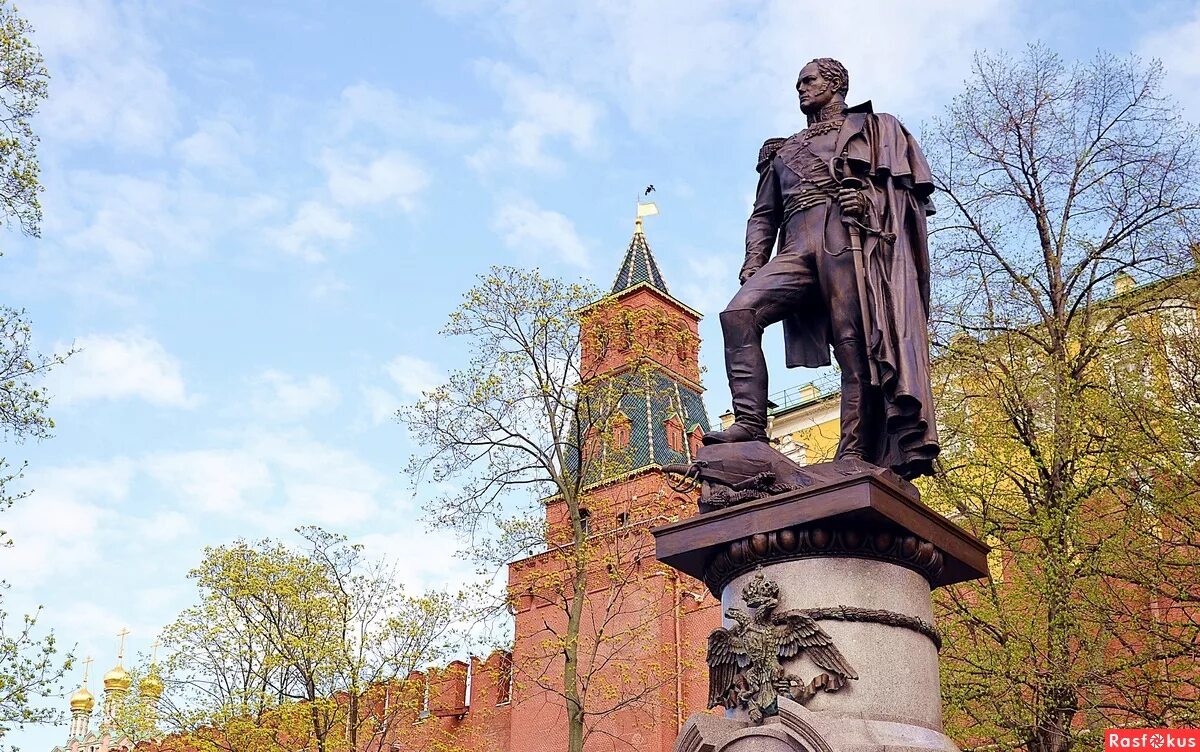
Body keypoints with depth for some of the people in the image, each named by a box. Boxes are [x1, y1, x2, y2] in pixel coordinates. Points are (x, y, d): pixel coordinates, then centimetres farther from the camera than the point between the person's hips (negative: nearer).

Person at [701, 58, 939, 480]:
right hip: (796, 251, 4)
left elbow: (911, 189, 10)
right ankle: (750, 425, -31)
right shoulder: (783, 152, 35)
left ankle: (853, 456, -20)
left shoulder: (872, 129, 23)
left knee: (854, 346, -16)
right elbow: (763, 215, 26)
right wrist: (753, 264, 9)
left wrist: (871, 199, -11)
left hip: (845, 241, -3)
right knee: (738, 313, -22)